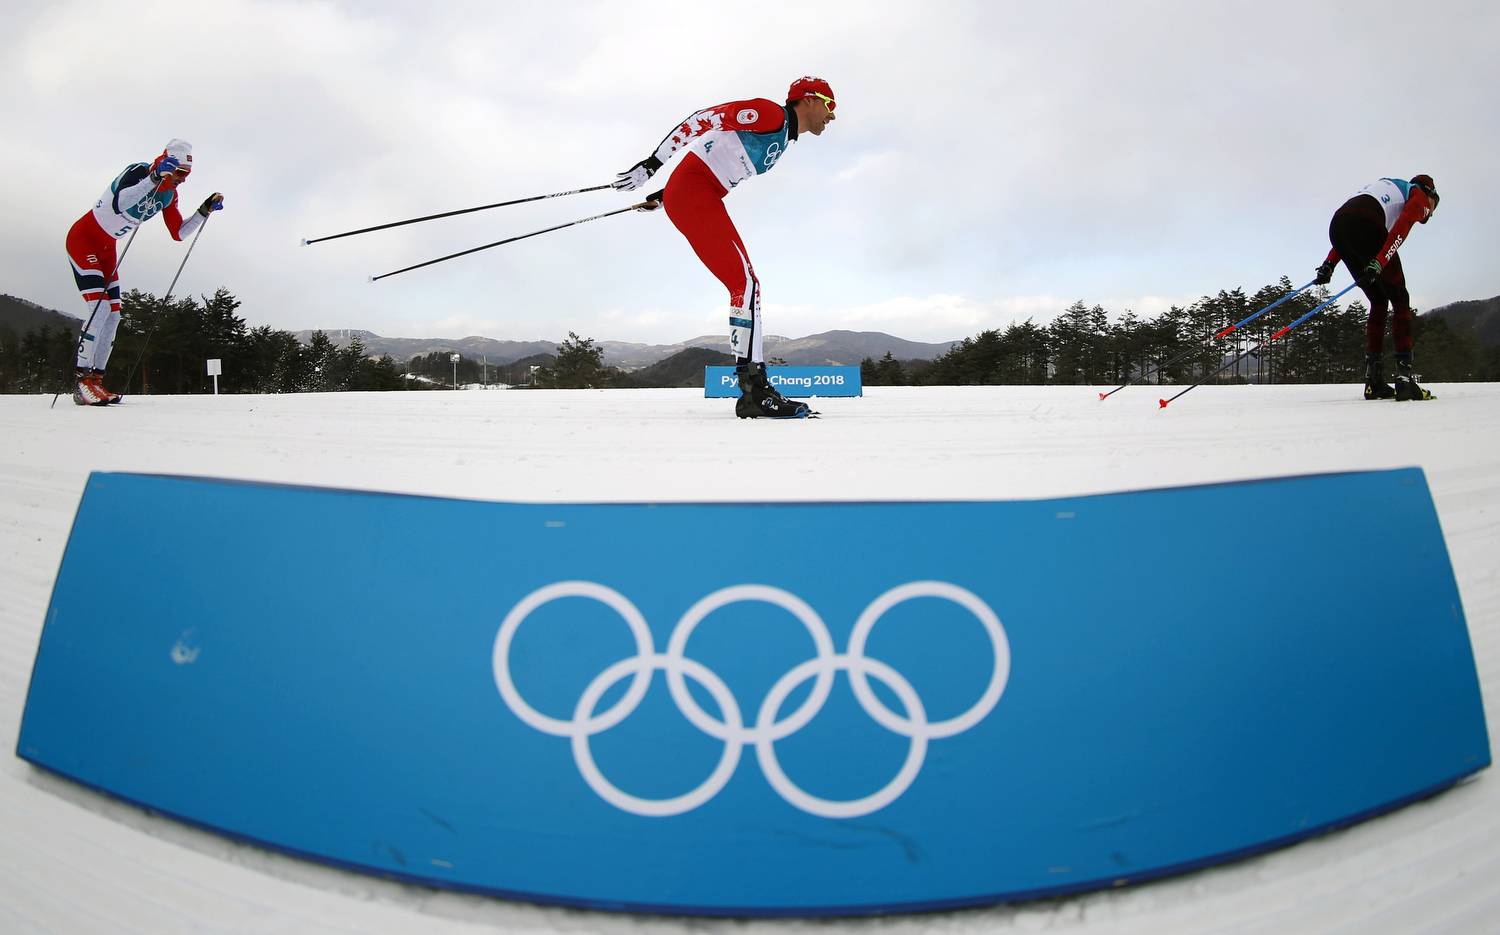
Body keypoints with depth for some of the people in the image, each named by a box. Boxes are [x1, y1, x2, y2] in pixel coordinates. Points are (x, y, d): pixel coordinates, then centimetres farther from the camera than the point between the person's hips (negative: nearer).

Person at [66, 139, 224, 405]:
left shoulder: (169, 194, 2)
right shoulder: (139, 171, -20)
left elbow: (178, 233, 7)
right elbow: (118, 204, -39)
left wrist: (204, 211, -2)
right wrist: (154, 178, -42)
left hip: (106, 248, 8)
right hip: (82, 239, -8)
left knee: (113, 315, 2)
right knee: (99, 309, -19)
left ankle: (95, 380, 5)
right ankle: (82, 380, -17)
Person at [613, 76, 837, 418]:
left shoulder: (783, 140, 23)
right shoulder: (770, 112, -5)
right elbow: (704, 119, -12)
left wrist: (662, 196, 27)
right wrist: (652, 164, -17)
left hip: (702, 198, 10)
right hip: (691, 190, -10)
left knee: (746, 286, 4)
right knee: (746, 284, -18)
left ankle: (756, 387, 2)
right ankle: (753, 390, -22)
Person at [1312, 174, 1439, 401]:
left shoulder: (1388, 187, 40)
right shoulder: (1419, 195, 19)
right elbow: (1400, 229, -3)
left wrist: (1330, 263, 18)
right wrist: (1379, 262, -15)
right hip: (1365, 224, -7)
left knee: (1378, 301, 17)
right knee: (1400, 299, 6)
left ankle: (1374, 381, 11)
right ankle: (1404, 375, -5)